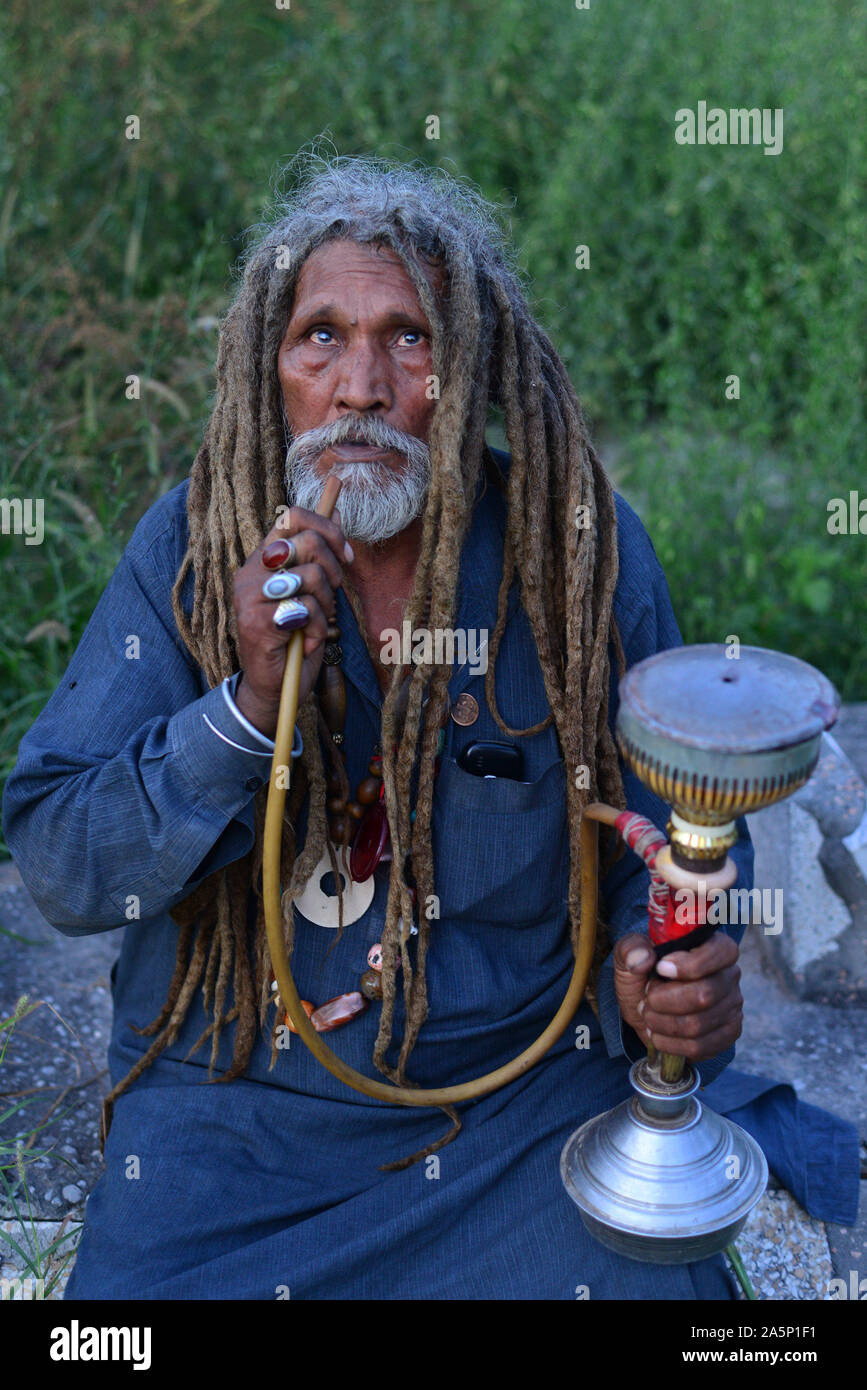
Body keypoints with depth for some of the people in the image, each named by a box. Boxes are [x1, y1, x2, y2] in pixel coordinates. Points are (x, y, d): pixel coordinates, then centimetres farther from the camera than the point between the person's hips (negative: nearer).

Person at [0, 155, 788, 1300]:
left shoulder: (582, 547, -9)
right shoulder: (194, 543, -8)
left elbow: (672, 826, 3)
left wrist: (665, 971, -19)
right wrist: (250, 706, -26)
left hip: (526, 1076, 0)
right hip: (236, 1088, 1)